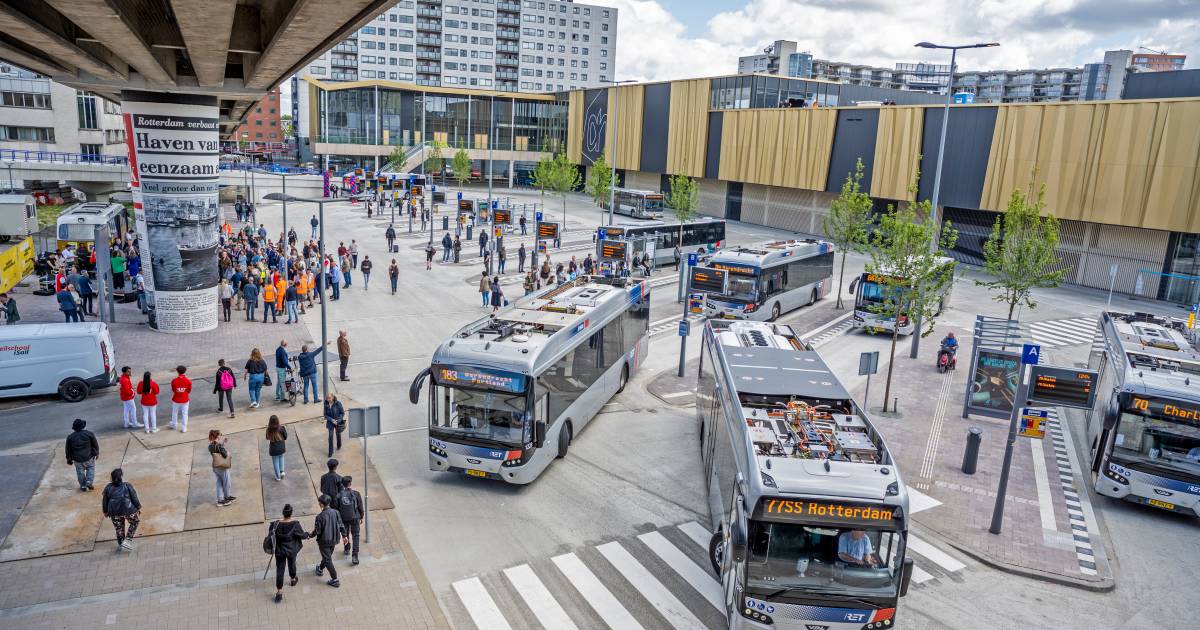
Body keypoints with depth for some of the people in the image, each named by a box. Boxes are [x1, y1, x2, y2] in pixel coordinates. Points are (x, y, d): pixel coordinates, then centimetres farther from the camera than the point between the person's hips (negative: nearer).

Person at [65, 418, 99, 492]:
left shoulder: (70, 437, -4)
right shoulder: (89, 434, -10)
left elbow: (68, 450, 5)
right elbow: (95, 445, -2)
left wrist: (69, 459, 18)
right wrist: (97, 453, 15)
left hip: (77, 459, 2)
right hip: (89, 458, -2)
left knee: (80, 472, 15)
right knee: (90, 469, 17)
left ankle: (83, 486, 21)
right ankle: (89, 482, 2)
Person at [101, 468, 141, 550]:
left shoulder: (108, 488, 4)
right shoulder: (127, 486, -5)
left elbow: (105, 501, 11)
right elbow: (134, 498, -1)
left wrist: (105, 511, 25)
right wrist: (139, 507, 11)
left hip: (114, 512, 3)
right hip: (128, 510, -3)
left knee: (119, 527, 21)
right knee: (135, 522, 19)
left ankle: (120, 543, 36)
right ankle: (127, 540, 11)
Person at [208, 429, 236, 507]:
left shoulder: (210, 446, 2)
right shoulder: (219, 445, -22)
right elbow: (225, 455, -19)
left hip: (215, 467, 8)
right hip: (222, 467, -8)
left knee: (219, 483, 15)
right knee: (227, 483, 12)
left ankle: (220, 500, 17)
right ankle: (227, 497, 29)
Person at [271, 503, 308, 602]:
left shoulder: (276, 524, -19)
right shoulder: (295, 525, -23)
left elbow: (271, 534, -6)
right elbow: (302, 535, -12)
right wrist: (307, 534, 9)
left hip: (280, 551, 0)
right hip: (292, 550, 0)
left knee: (280, 569, 7)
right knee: (292, 564, 27)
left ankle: (279, 592, 8)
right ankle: (293, 579, 51)